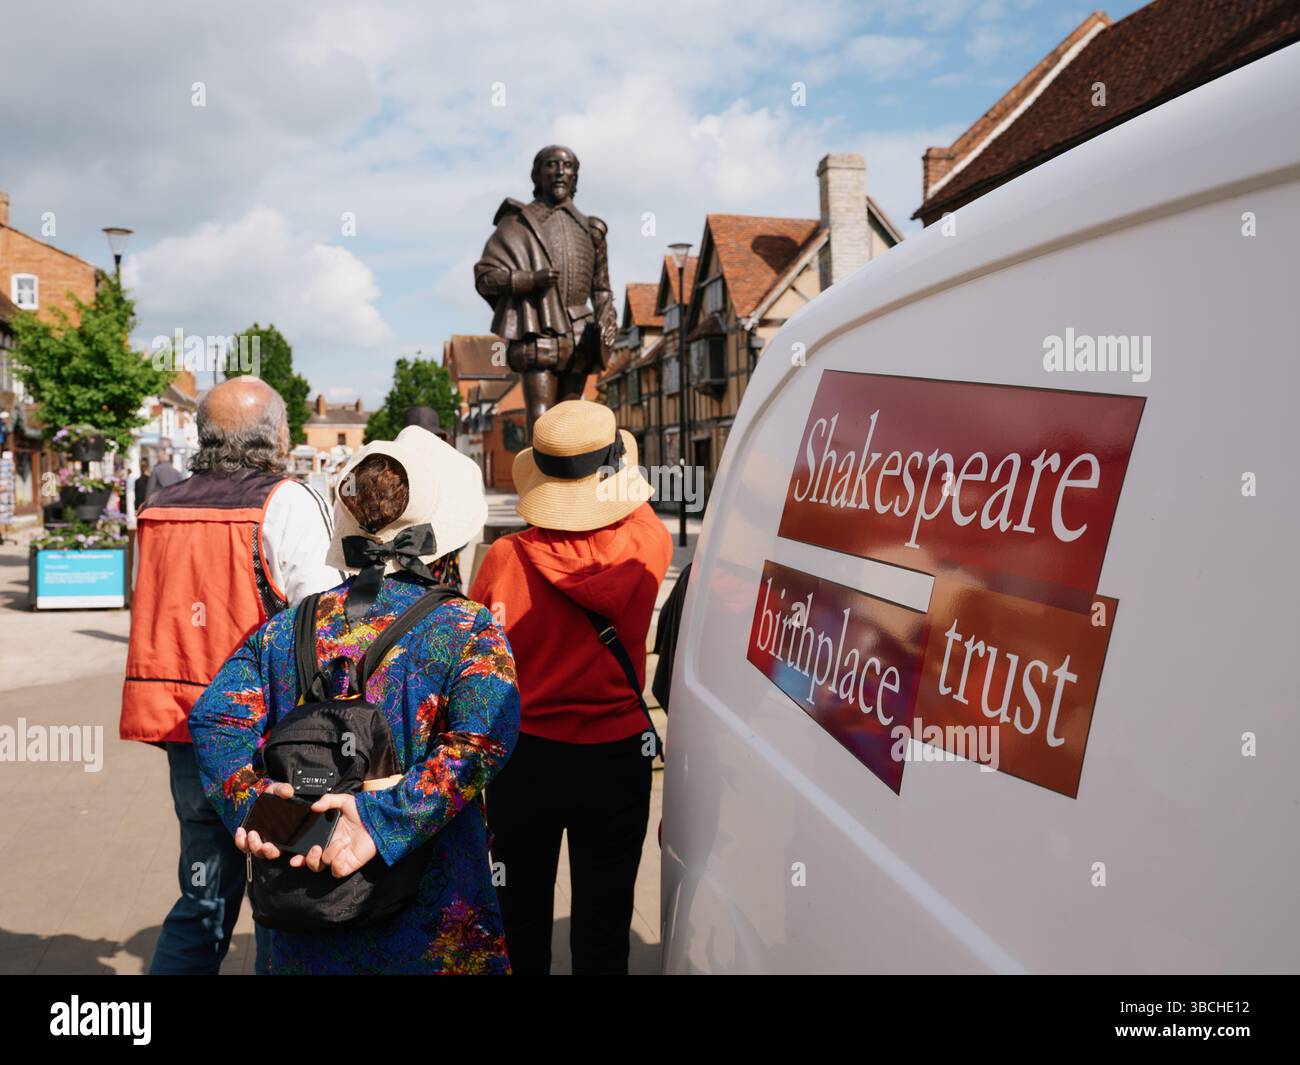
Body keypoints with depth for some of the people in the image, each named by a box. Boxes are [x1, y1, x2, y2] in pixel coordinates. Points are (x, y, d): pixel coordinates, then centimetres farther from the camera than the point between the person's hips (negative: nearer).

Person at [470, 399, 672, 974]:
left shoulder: (504, 558, -15)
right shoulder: (646, 546, -14)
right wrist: (622, 475, 25)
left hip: (524, 759, 0)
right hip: (616, 758, 0)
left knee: (524, 914, 20)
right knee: (603, 927, 13)